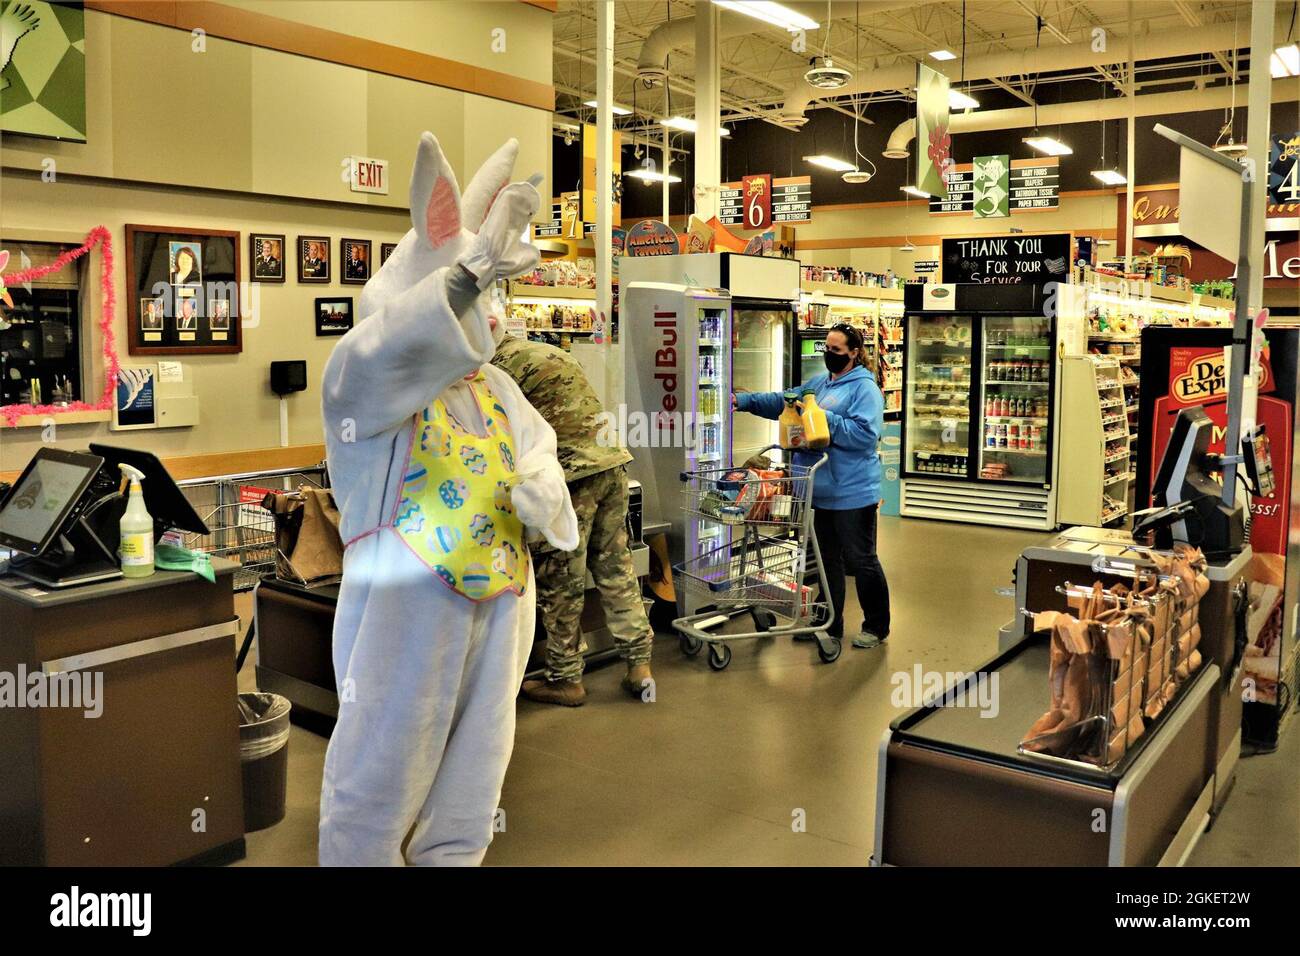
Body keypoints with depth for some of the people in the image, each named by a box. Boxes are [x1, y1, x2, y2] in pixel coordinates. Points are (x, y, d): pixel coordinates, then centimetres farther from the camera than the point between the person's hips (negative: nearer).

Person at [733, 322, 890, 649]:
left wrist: (823, 418, -23)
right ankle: (830, 623, 30)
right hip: (824, 490, 8)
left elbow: (865, 434, -23)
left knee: (860, 560, 3)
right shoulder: (820, 383, 13)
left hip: (853, 493, -8)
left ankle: (876, 626, 18)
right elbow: (783, 401, 12)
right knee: (828, 559, 17)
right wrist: (743, 401, 1)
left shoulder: (865, 388, -12)